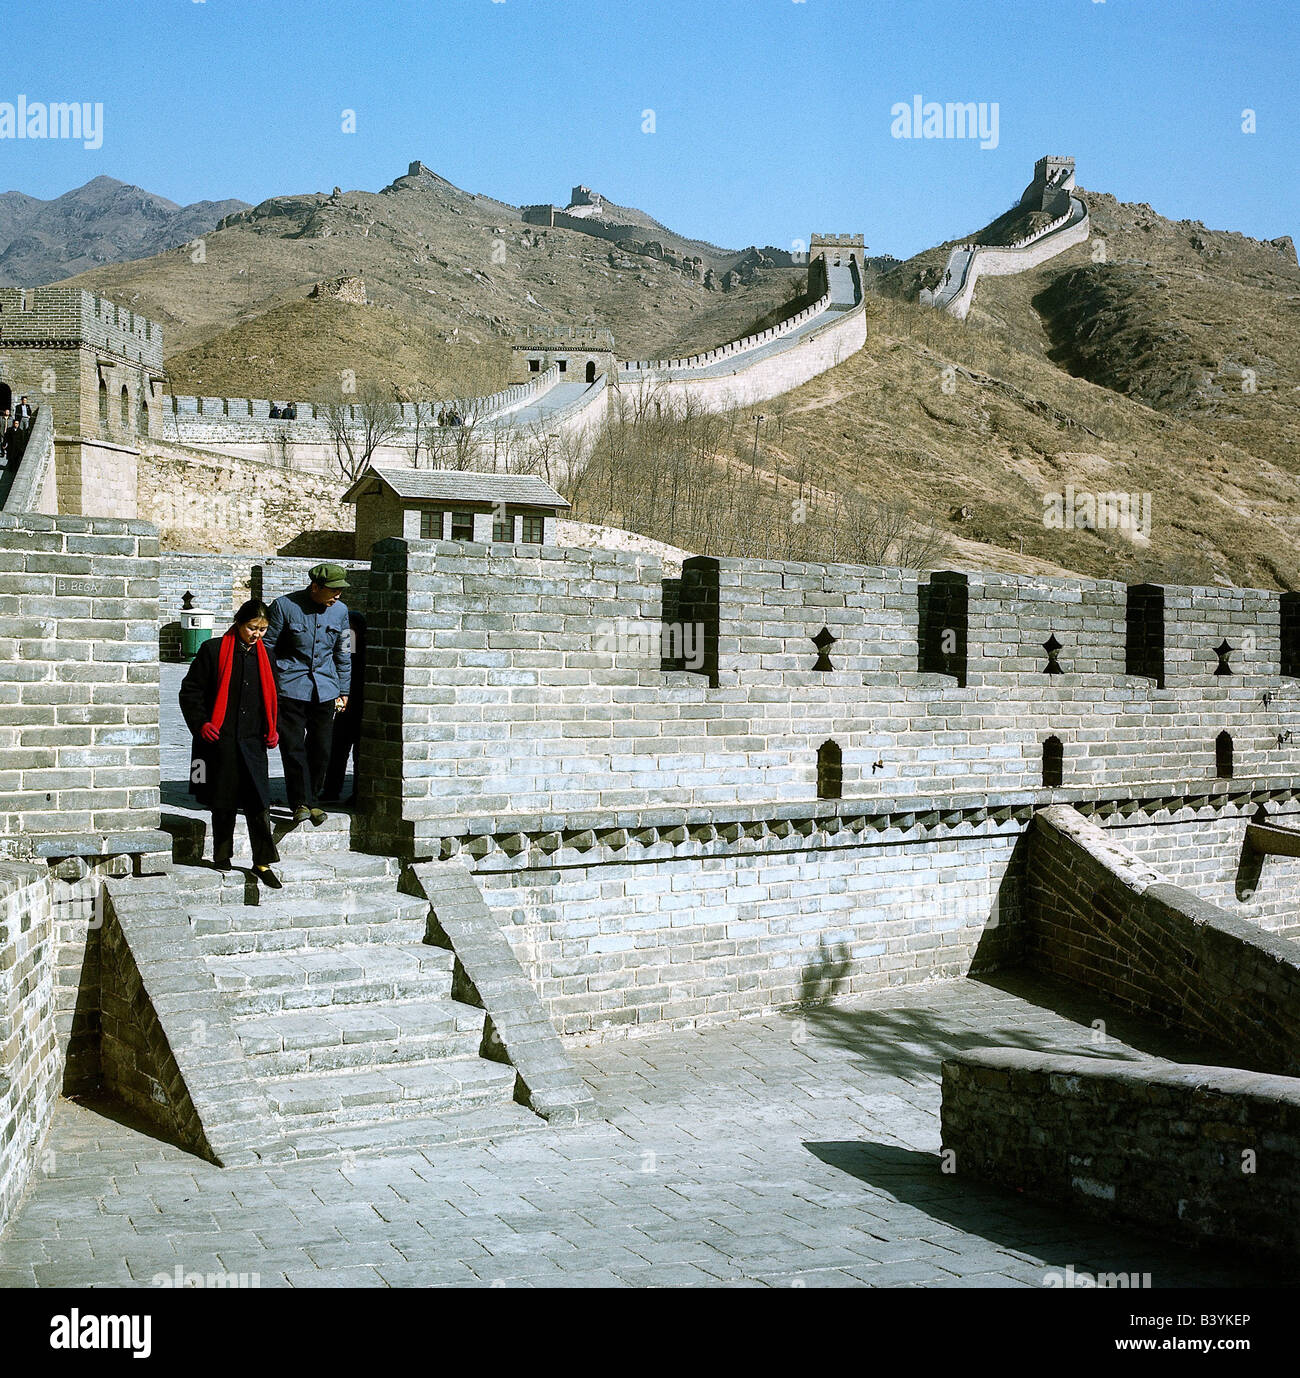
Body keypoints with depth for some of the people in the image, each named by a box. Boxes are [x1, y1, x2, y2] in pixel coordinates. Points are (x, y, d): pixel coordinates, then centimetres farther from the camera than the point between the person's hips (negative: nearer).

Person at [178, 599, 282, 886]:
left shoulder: (263, 655, 9)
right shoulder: (214, 650, -4)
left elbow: (271, 697, 20)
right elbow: (190, 690, -2)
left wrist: (271, 729, 8)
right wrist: (200, 723, -12)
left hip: (253, 742, 3)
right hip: (220, 741, -3)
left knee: (259, 801, -3)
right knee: (223, 803, 7)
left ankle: (262, 862, 3)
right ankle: (222, 857, 23)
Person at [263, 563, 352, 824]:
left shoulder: (340, 611, 8)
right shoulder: (284, 606, -6)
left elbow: (343, 653, 19)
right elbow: (268, 646, 1)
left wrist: (343, 690, 18)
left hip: (325, 690, 4)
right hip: (290, 687, -4)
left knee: (321, 749, 3)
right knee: (293, 747, -8)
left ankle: (312, 800, 16)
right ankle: (300, 803, -1)